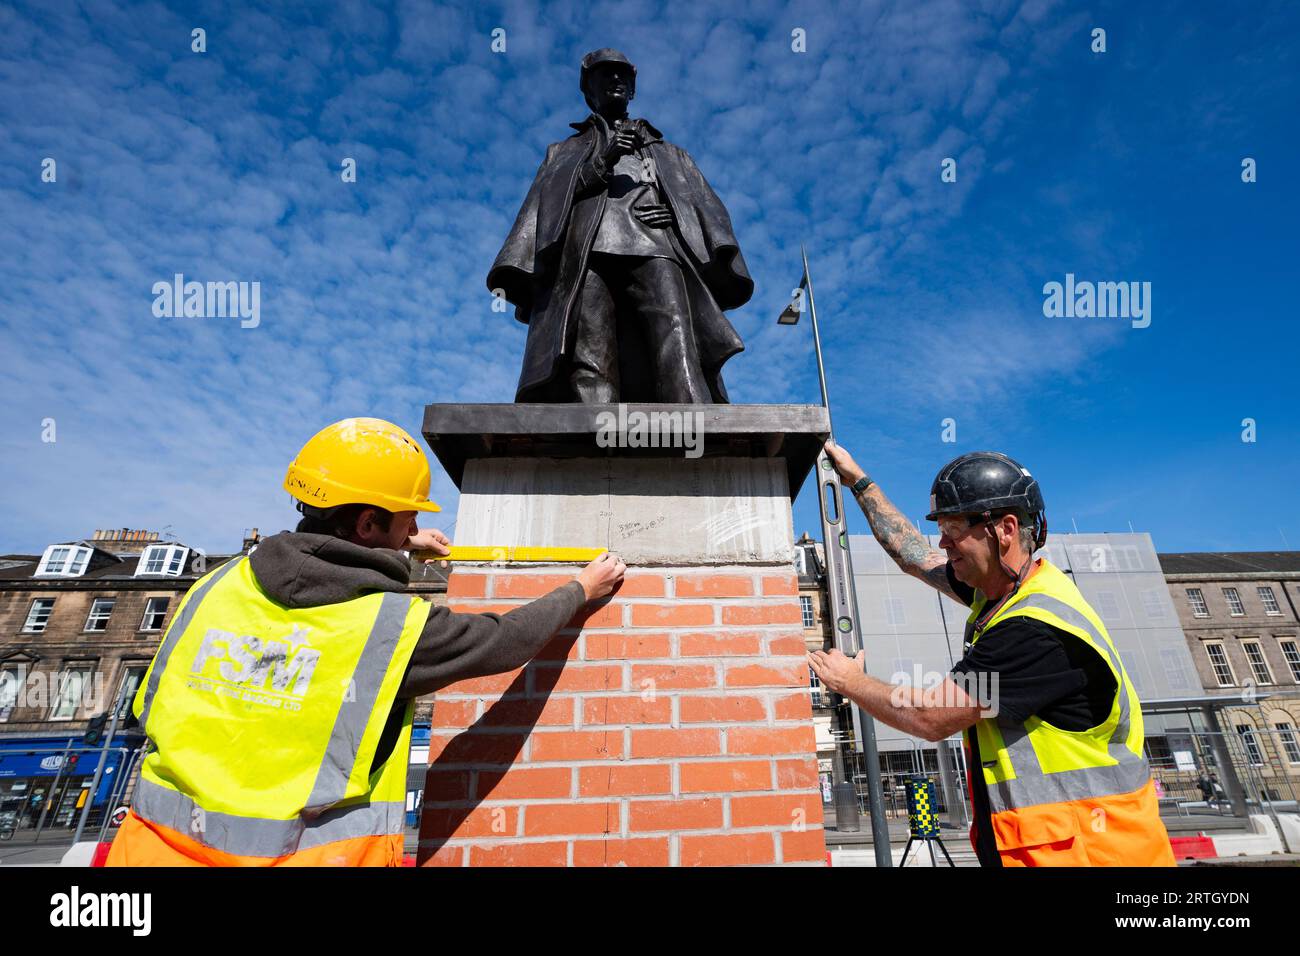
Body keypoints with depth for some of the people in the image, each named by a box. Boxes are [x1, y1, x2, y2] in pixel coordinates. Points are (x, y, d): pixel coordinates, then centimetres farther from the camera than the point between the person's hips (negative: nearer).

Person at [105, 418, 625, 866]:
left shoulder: (214, 586, -6)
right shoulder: (398, 625, -19)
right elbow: (508, 639, -6)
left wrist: (395, 547, 25)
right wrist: (582, 589, 8)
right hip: (310, 850, -4)